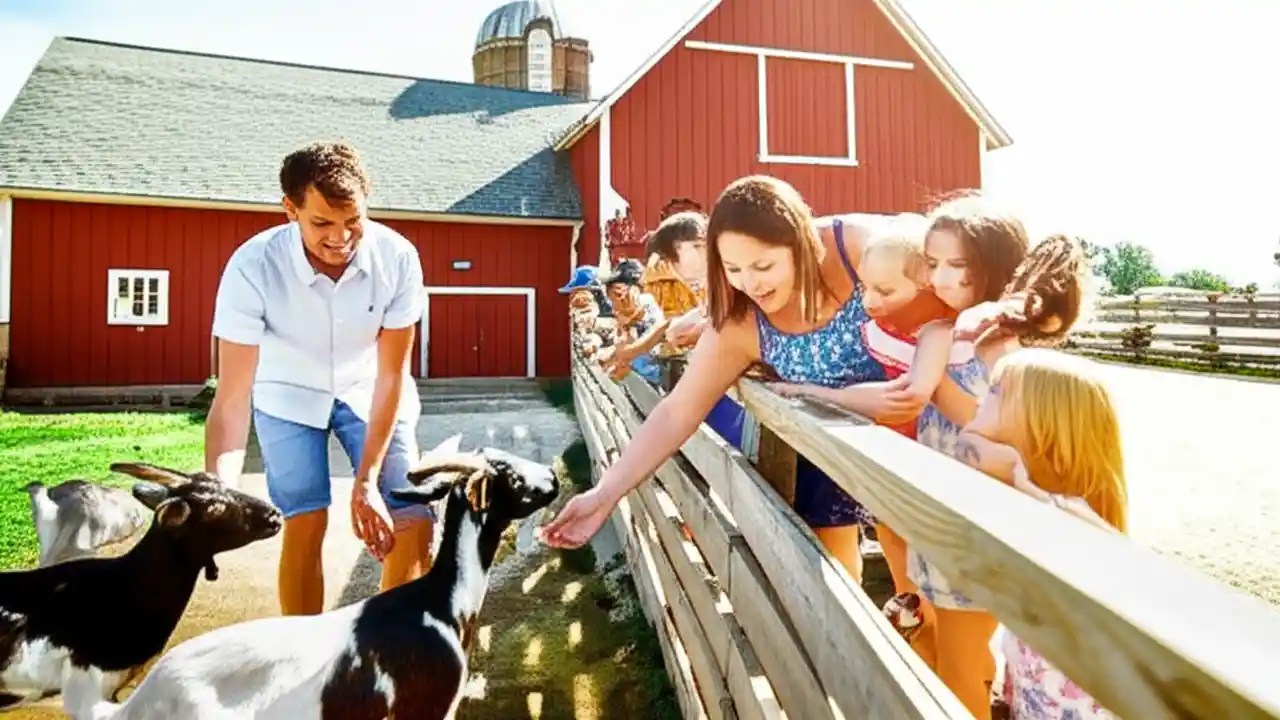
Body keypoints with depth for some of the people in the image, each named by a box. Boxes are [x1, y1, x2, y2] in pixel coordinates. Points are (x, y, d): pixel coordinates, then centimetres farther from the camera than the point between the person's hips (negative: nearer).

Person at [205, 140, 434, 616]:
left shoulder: (397, 257, -28)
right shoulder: (253, 267, -30)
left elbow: (391, 375, -21)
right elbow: (232, 397, -29)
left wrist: (367, 482, -22)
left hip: (368, 392, 1)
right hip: (289, 395, 0)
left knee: (412, 523, -8)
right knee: (305, 525, -9)